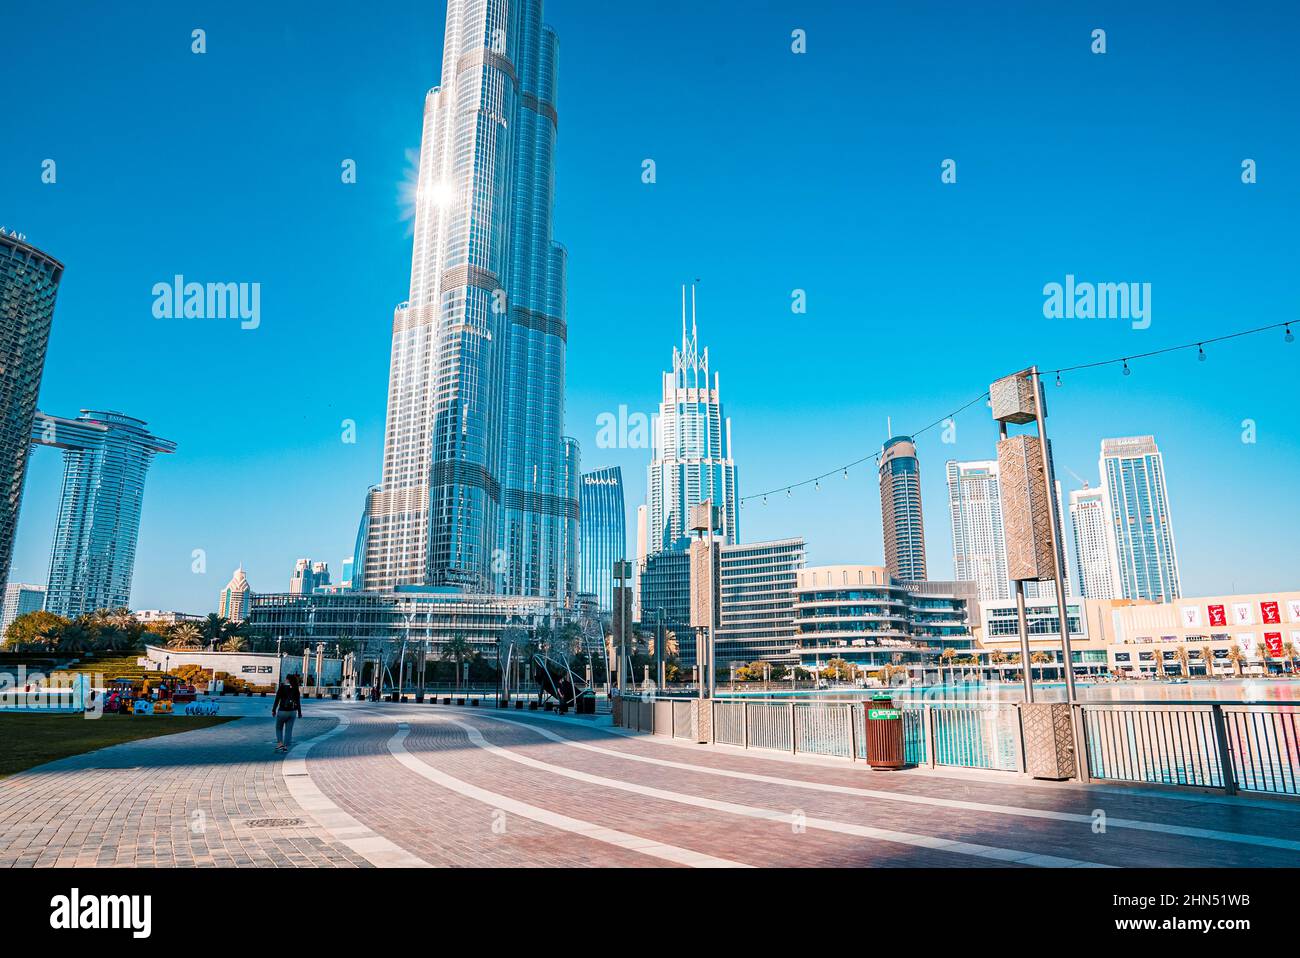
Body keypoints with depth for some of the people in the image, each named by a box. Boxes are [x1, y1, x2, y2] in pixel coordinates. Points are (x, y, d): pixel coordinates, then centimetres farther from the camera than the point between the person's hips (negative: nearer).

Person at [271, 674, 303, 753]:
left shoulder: (281, 688, -5)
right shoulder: (296, 689, 3)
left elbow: (277, 700, -7)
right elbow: (298, 702, 4)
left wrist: (273, 710, 3)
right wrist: (299, 713, 12)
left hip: (282, 711, -2)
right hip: (292, 712, 2)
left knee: (279, 728, 15)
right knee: (289, 730, 9)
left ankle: (280, 743, 0)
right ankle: (286, 746, 7)